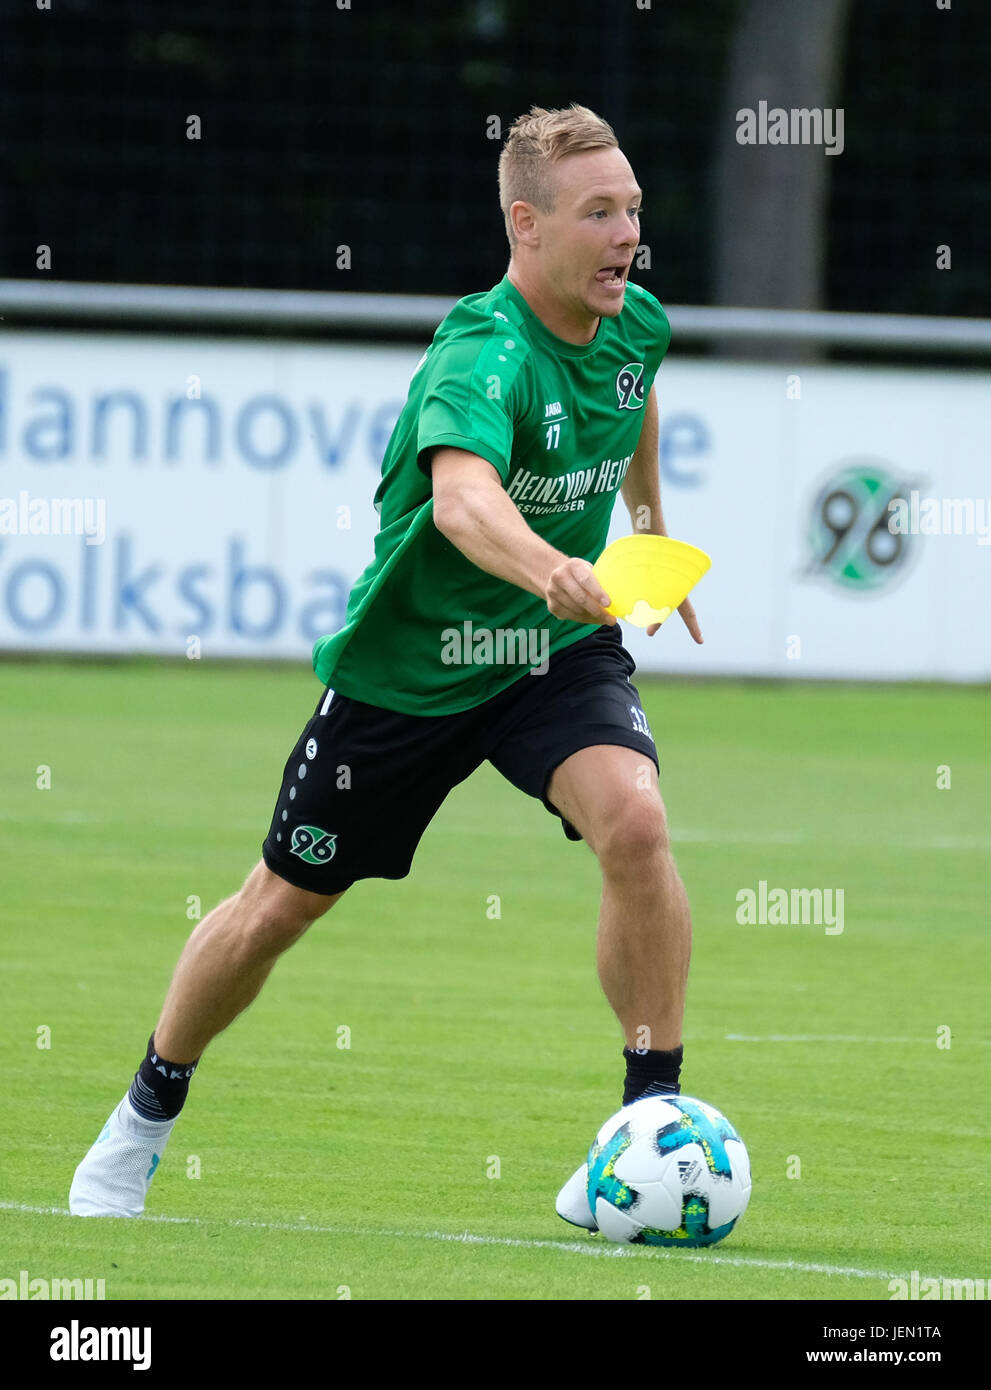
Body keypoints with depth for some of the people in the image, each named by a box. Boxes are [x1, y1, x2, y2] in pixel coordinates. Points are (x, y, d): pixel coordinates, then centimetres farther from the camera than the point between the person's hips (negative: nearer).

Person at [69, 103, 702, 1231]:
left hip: (558, 650, 4)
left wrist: (652, 526, 26)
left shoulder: (636, 325, -9)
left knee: (634, 821, -26)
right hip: (405, 663, -4)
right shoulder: (484, 355, -32)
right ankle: (145, 1118, 35)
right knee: (278, 907, 9)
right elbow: (461, 497, -55)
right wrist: (554, 570, -73)